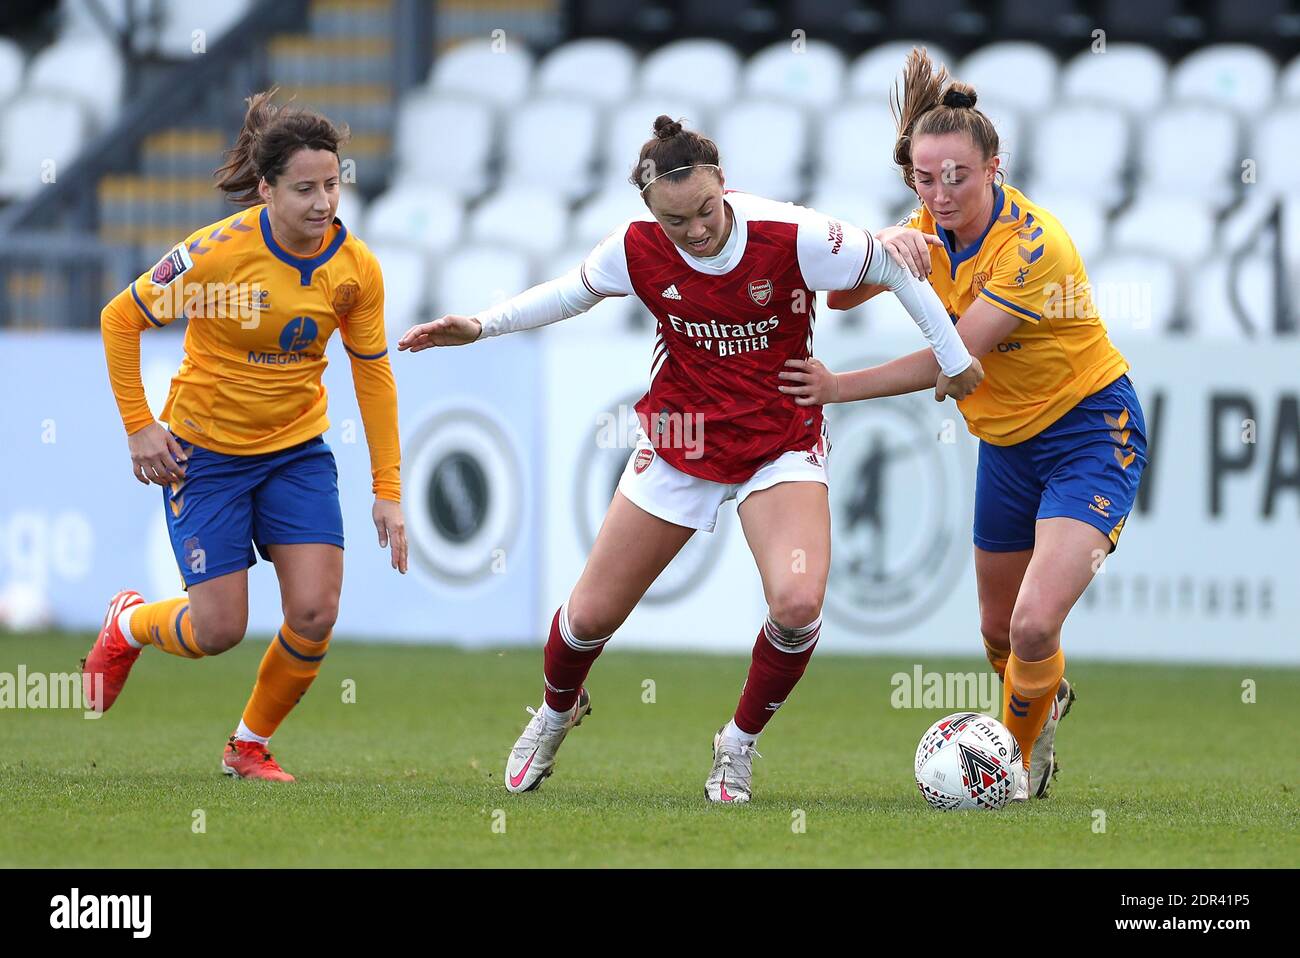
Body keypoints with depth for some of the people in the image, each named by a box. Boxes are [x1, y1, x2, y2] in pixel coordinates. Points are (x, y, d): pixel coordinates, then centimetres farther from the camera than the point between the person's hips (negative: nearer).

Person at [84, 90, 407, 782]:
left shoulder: (355, 268, -10)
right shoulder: (217, 252, -22)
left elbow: (372, 372, 2)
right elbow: (120, 318, -9)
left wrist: (388, 490, -1)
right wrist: (138, 425, -11)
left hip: (298, 449, 4)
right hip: (204, 450, -3)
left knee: (315, 614, -10)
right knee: (219, 631, -5)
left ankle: (250, 746, 15)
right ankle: (126, 625, 31)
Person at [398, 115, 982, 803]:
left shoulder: (791, 238, -24)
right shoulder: (637, 250, -14)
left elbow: (894, 267, -10)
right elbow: (572, 292, 8)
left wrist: (953, 359, -4)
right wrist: (480, 326, 2)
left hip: (781, 443, -2)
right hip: (680, 440, 2)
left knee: (797, 605, -25)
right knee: (592, 615, 6)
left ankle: (739, 745, 2)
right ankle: (555, 712, 42)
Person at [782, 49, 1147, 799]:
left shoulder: (1032, 244, -27)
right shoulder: (933, 229, -5)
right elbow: (840, 296, -8)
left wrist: (838, 387, -20)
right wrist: (881, 249, -30)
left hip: (1092, 433, -7)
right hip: (1008, 443, 7)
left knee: (1035, 625, -22)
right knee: (999, 631, 17)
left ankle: (1020, 759, 4)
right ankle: (1045, 698, 50)